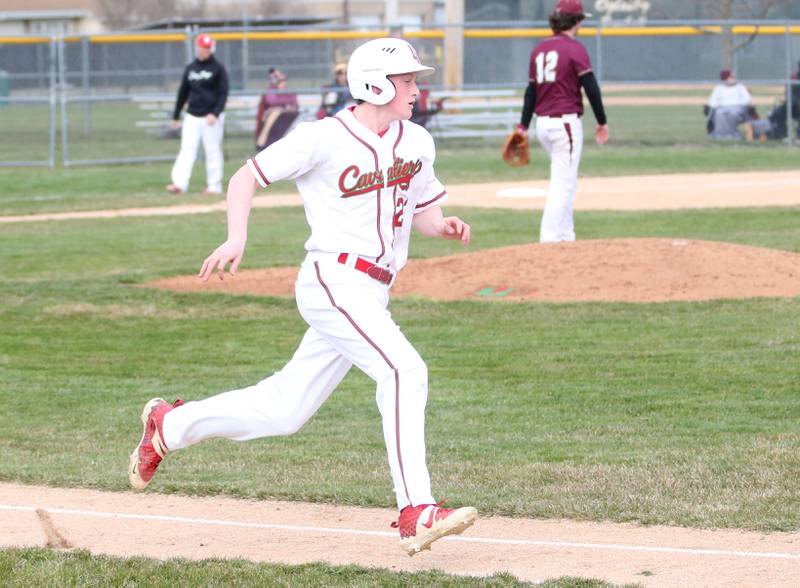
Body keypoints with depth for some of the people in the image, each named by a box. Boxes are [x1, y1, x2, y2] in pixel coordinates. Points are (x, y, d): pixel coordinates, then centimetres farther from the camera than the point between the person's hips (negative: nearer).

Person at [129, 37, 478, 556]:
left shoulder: (417, 143, 11)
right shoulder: (323, 139, -9)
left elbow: (425, 211, 21)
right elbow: (247, 177, -1)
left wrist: (444, 226, -2)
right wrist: (237, 238, -16)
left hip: (371, 296, 8)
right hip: (334, 279, -8)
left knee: (284, 410, 12)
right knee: (404, 370, -25)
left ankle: (170, 425, 32)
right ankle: (417, 515, -29)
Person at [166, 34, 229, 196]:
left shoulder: (218, 68, -3)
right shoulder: (190, 68, 12)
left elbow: (223, 94, -7)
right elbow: (183, 93, 17)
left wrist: (215, 114, -20)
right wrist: (175, 116, 17)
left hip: (211, 117, -4)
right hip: (192, 116, 4)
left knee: (213, 151, 0)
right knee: (186, 150, -7)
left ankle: (214, 186, 8)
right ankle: (179, 184, -16)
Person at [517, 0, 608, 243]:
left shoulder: (539, 50, 10)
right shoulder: (575, 49, -10)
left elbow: (532, 90, 13)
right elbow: (591, 88, -12)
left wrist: (524, 126, 15)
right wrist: (602, 122, -4)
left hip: (542, 123, 7)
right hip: (566, 121, -7)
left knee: (566, 180, 19)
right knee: (563, 182, -6)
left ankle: (566, 235, 19)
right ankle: (550, 238, -11)